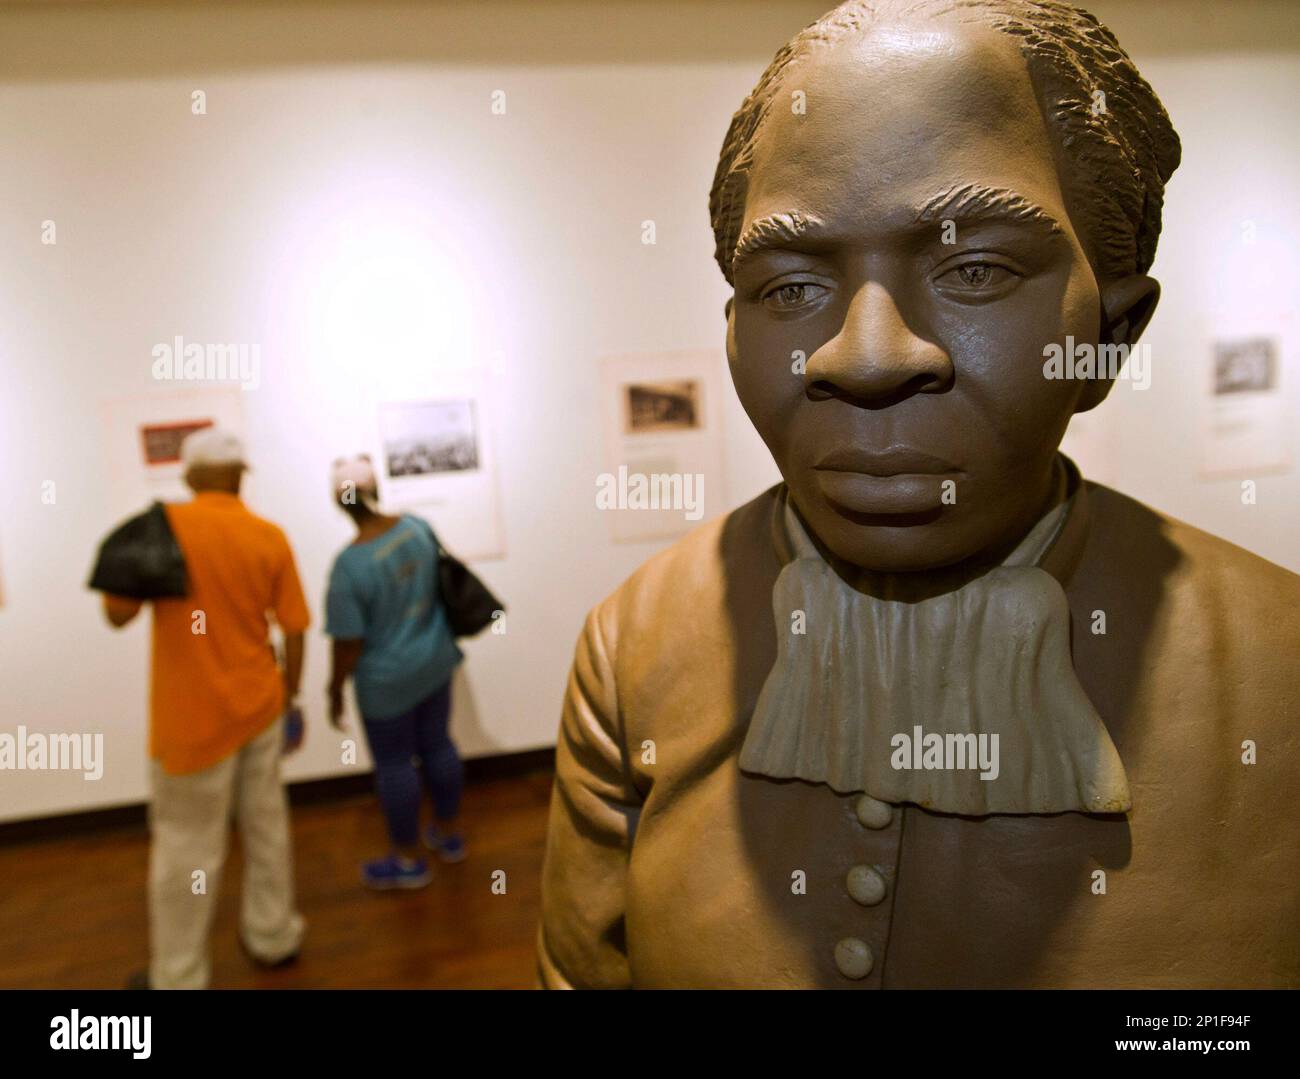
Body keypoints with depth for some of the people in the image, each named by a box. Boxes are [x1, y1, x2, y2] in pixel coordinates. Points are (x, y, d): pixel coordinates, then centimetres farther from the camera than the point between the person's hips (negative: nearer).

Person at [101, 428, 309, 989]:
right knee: (266, 825, 17)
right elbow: (293, 631, -1)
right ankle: (272, 937, 34)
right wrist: (289, 696, 13)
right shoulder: (271, 537, -4)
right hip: (259, 706, 4)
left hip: (194, 719, -3)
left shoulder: (162, 526, -13)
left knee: (186, 846, 9)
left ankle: (177, 976, 23)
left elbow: (117, 614, -11)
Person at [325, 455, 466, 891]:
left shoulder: (350, 564, -24)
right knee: (436, 744, 20)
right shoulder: (417, 526, -7)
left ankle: (409, 859, 25)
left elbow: (349, 642, -19)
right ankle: (449, 834, 37)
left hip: (388, 679, -6)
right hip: (435, 660, 6)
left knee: (394, 763, 10)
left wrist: (336, 690, -4)